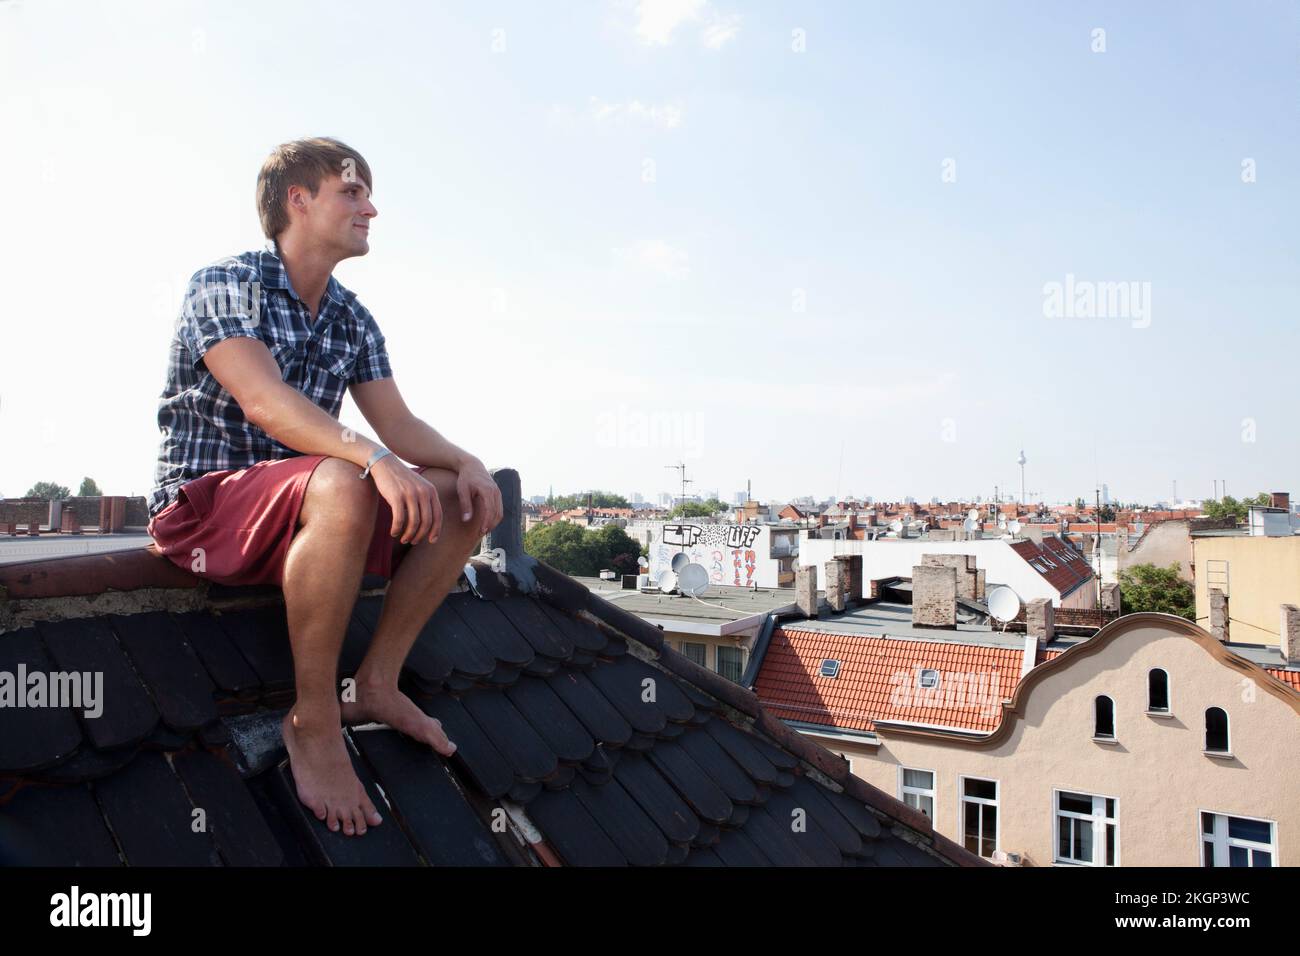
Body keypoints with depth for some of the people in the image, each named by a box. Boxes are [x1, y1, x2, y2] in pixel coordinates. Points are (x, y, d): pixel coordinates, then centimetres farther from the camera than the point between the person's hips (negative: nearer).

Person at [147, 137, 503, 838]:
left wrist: (465, 461, -16)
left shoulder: (354, 322, 12)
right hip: (203, 503, -7)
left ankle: (376, 683, -4)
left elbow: (397, 424, 5)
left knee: (464, 501, -7)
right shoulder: (224, 285, -9)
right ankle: (313, 721, -24)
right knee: (341, 487, -38)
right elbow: (264, 401, -26)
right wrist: (372, 458, -41)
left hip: (298, 505, 7)